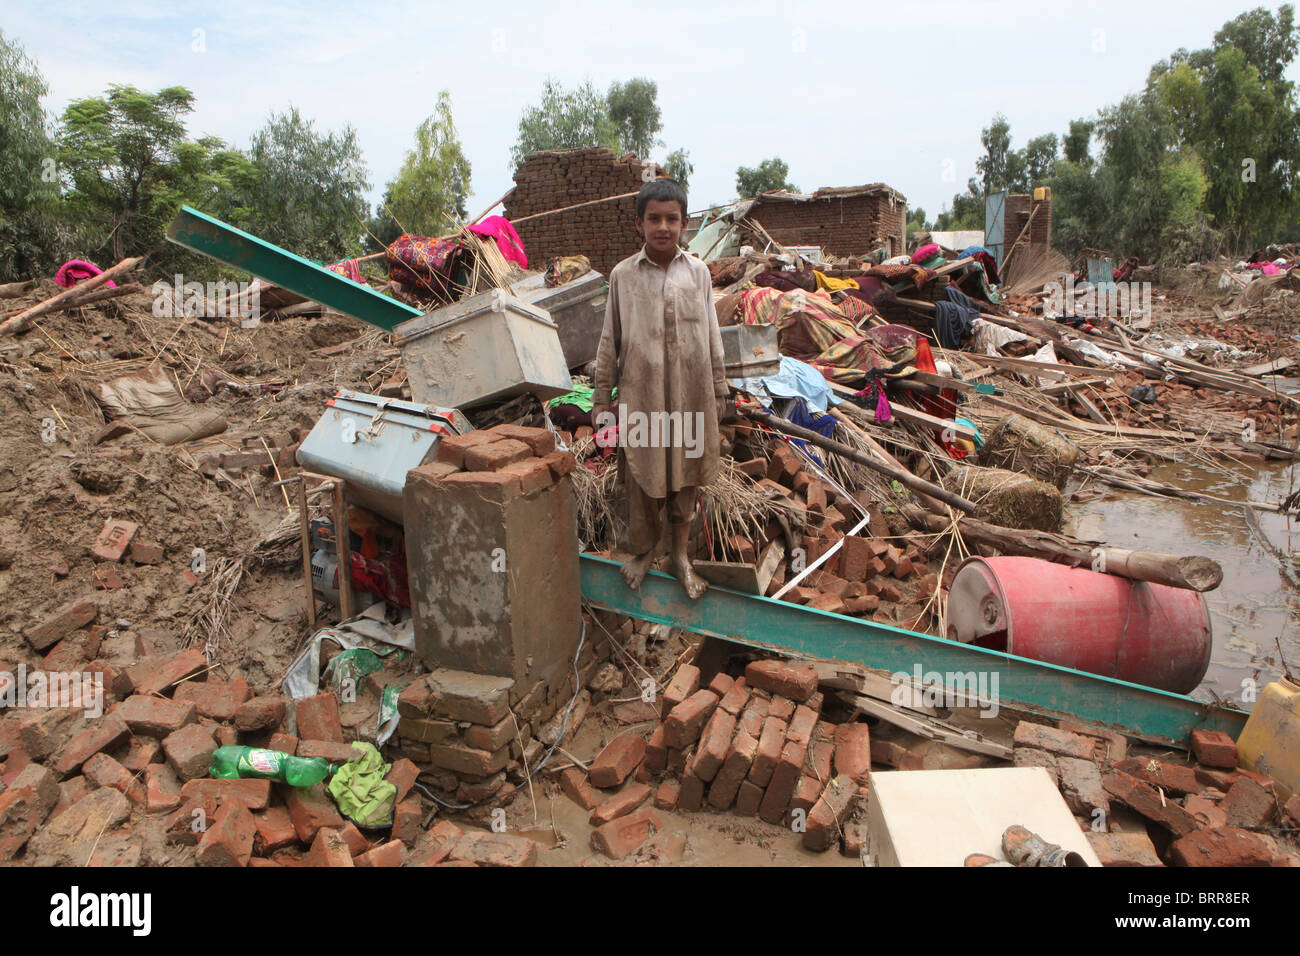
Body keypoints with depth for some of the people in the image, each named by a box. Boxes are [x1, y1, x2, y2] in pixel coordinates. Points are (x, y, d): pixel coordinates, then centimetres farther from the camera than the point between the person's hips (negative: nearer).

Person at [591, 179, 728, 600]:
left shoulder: (698, 272, 1)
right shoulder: (623, 275, -2)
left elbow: (712, 337, 7)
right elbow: (609, 342, 3)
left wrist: (719, 391, 9)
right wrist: (602, 397, 3)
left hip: (690, 395, 1)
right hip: (640, 395, -1)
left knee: (685, 473, 11)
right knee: (641, 474, 7)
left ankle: (681, 555, 27)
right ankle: (644, 551, 29)